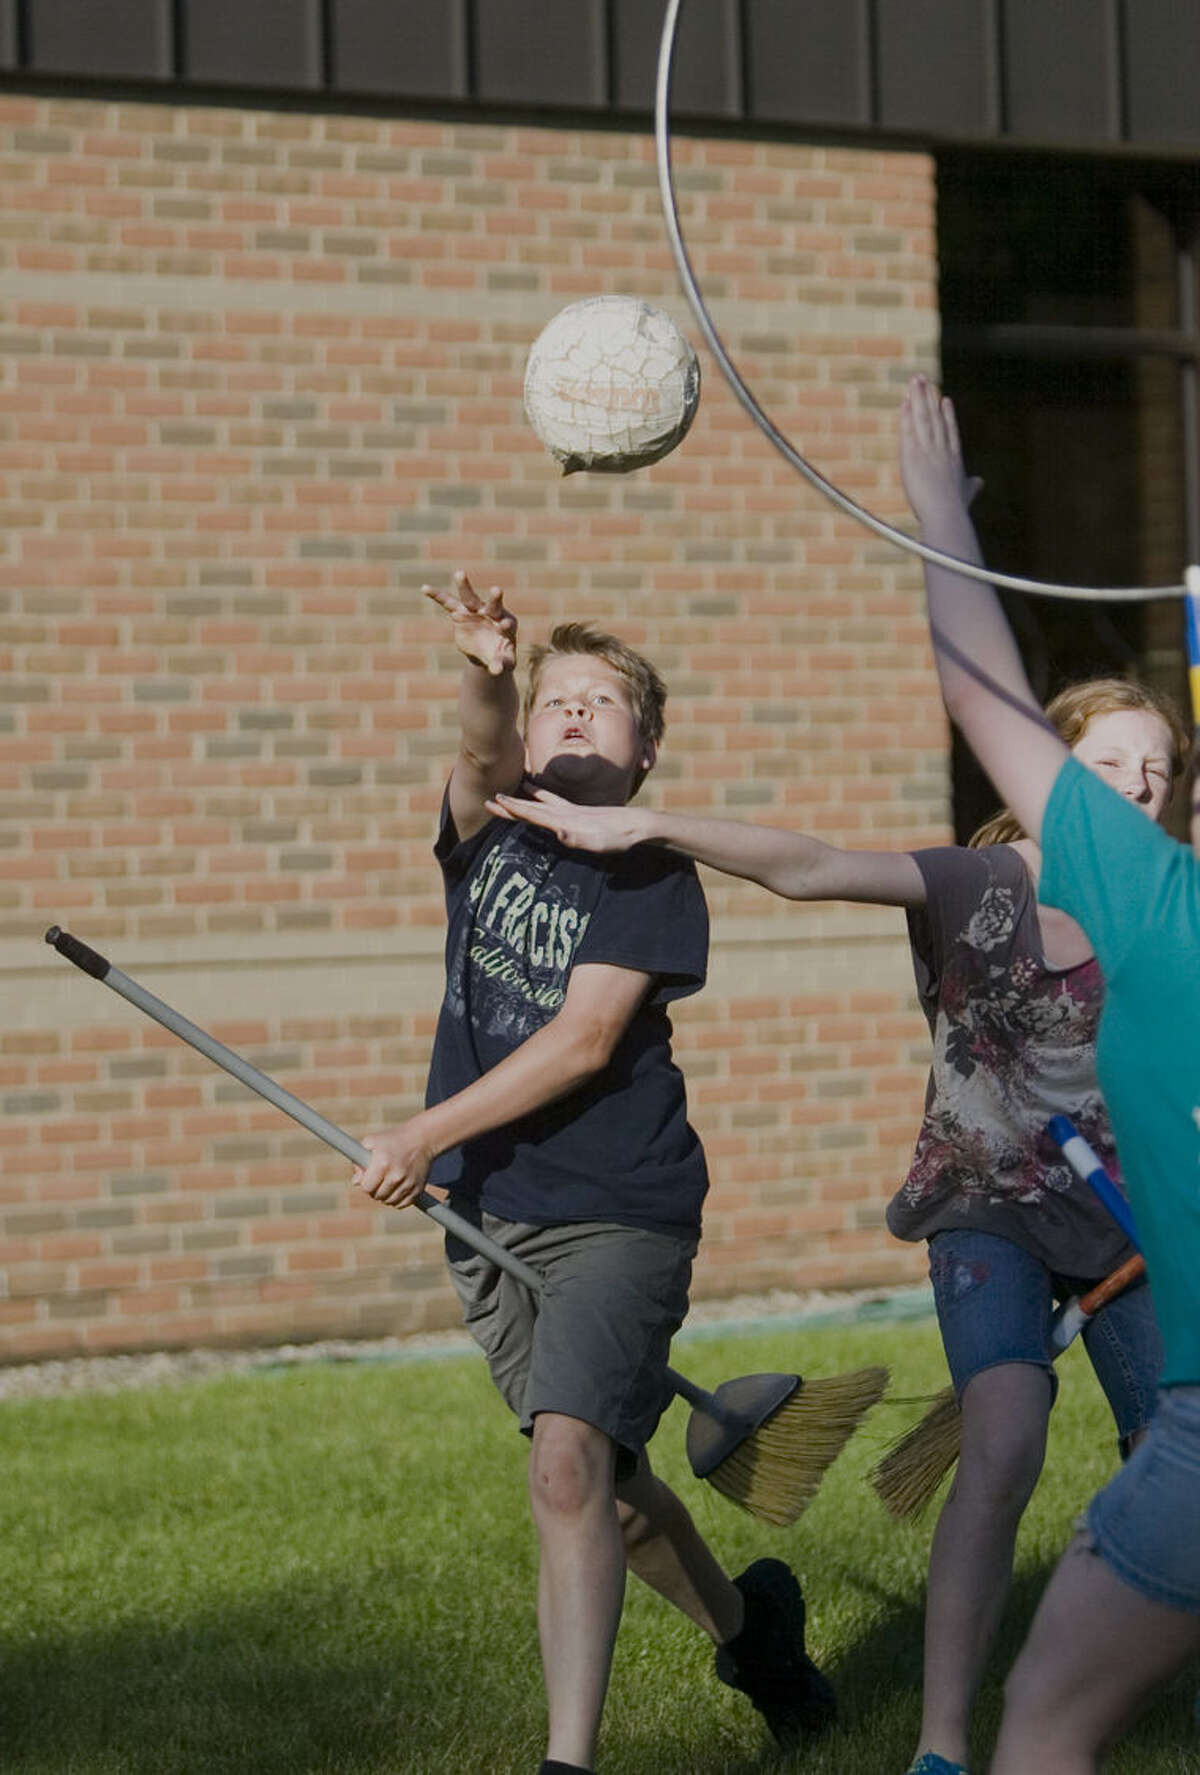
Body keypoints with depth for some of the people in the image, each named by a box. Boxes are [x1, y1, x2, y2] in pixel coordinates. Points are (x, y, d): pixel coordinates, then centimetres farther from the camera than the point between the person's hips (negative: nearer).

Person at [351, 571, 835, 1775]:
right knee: (608, 1486, 16)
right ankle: (744, 1623, 43)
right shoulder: (487, 831, 7)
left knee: (568, 1462, -23)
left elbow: (585, 1039, -14)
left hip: (620, 1212, -5)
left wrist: (426, 1135, -19)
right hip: (489, 1218, 5)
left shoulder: (651, 872, -4)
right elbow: (481, 756, -17)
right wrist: (482, 675, -40)